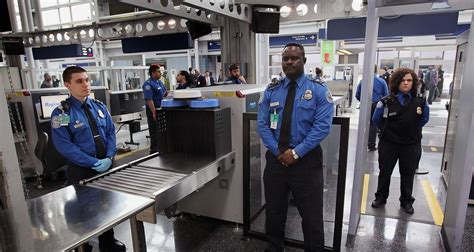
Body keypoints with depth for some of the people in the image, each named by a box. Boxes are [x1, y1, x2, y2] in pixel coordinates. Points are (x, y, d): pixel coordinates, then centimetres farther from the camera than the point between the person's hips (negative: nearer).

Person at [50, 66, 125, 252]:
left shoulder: (99, 107, 4)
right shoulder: (61, 113, -11)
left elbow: (111, 132, 4)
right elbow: (64, 145, -16)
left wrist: (109, 157, -11)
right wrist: (94, 163, -20)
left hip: (106, 165, 5)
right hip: (81, 169, -4)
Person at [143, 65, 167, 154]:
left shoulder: (159, 82, 13)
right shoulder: (148, 84, -14)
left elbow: (164, 93, 24)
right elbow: (149, 99, -21)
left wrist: (166, 94, 1)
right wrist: (154, 112, -25)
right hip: (154, 110, -9)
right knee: (155, 131, -1)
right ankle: (154, 151, 9)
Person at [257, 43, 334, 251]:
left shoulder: (318, 89, -4)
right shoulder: (271, 91, 5)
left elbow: (322, 126, -13)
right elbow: (262, 124, 0)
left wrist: (296, 153, -17)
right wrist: (277, 151, -11)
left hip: (306, 160, -3)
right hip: (275, 158, 4)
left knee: (311, 215, 9)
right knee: (274, 212, 19)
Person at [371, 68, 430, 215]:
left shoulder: (420, 102, -4)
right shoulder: (387, 101, -10)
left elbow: (424, 119, 12)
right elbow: (376, 119, 2)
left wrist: (413, 130, 8)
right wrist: (387, 130, 6)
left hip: (411, 145, 2)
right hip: (388, 143, -1)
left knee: (408, 174, 14)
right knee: (384, 172, 12)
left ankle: (406, 202, 32)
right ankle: (380, 198, 29)